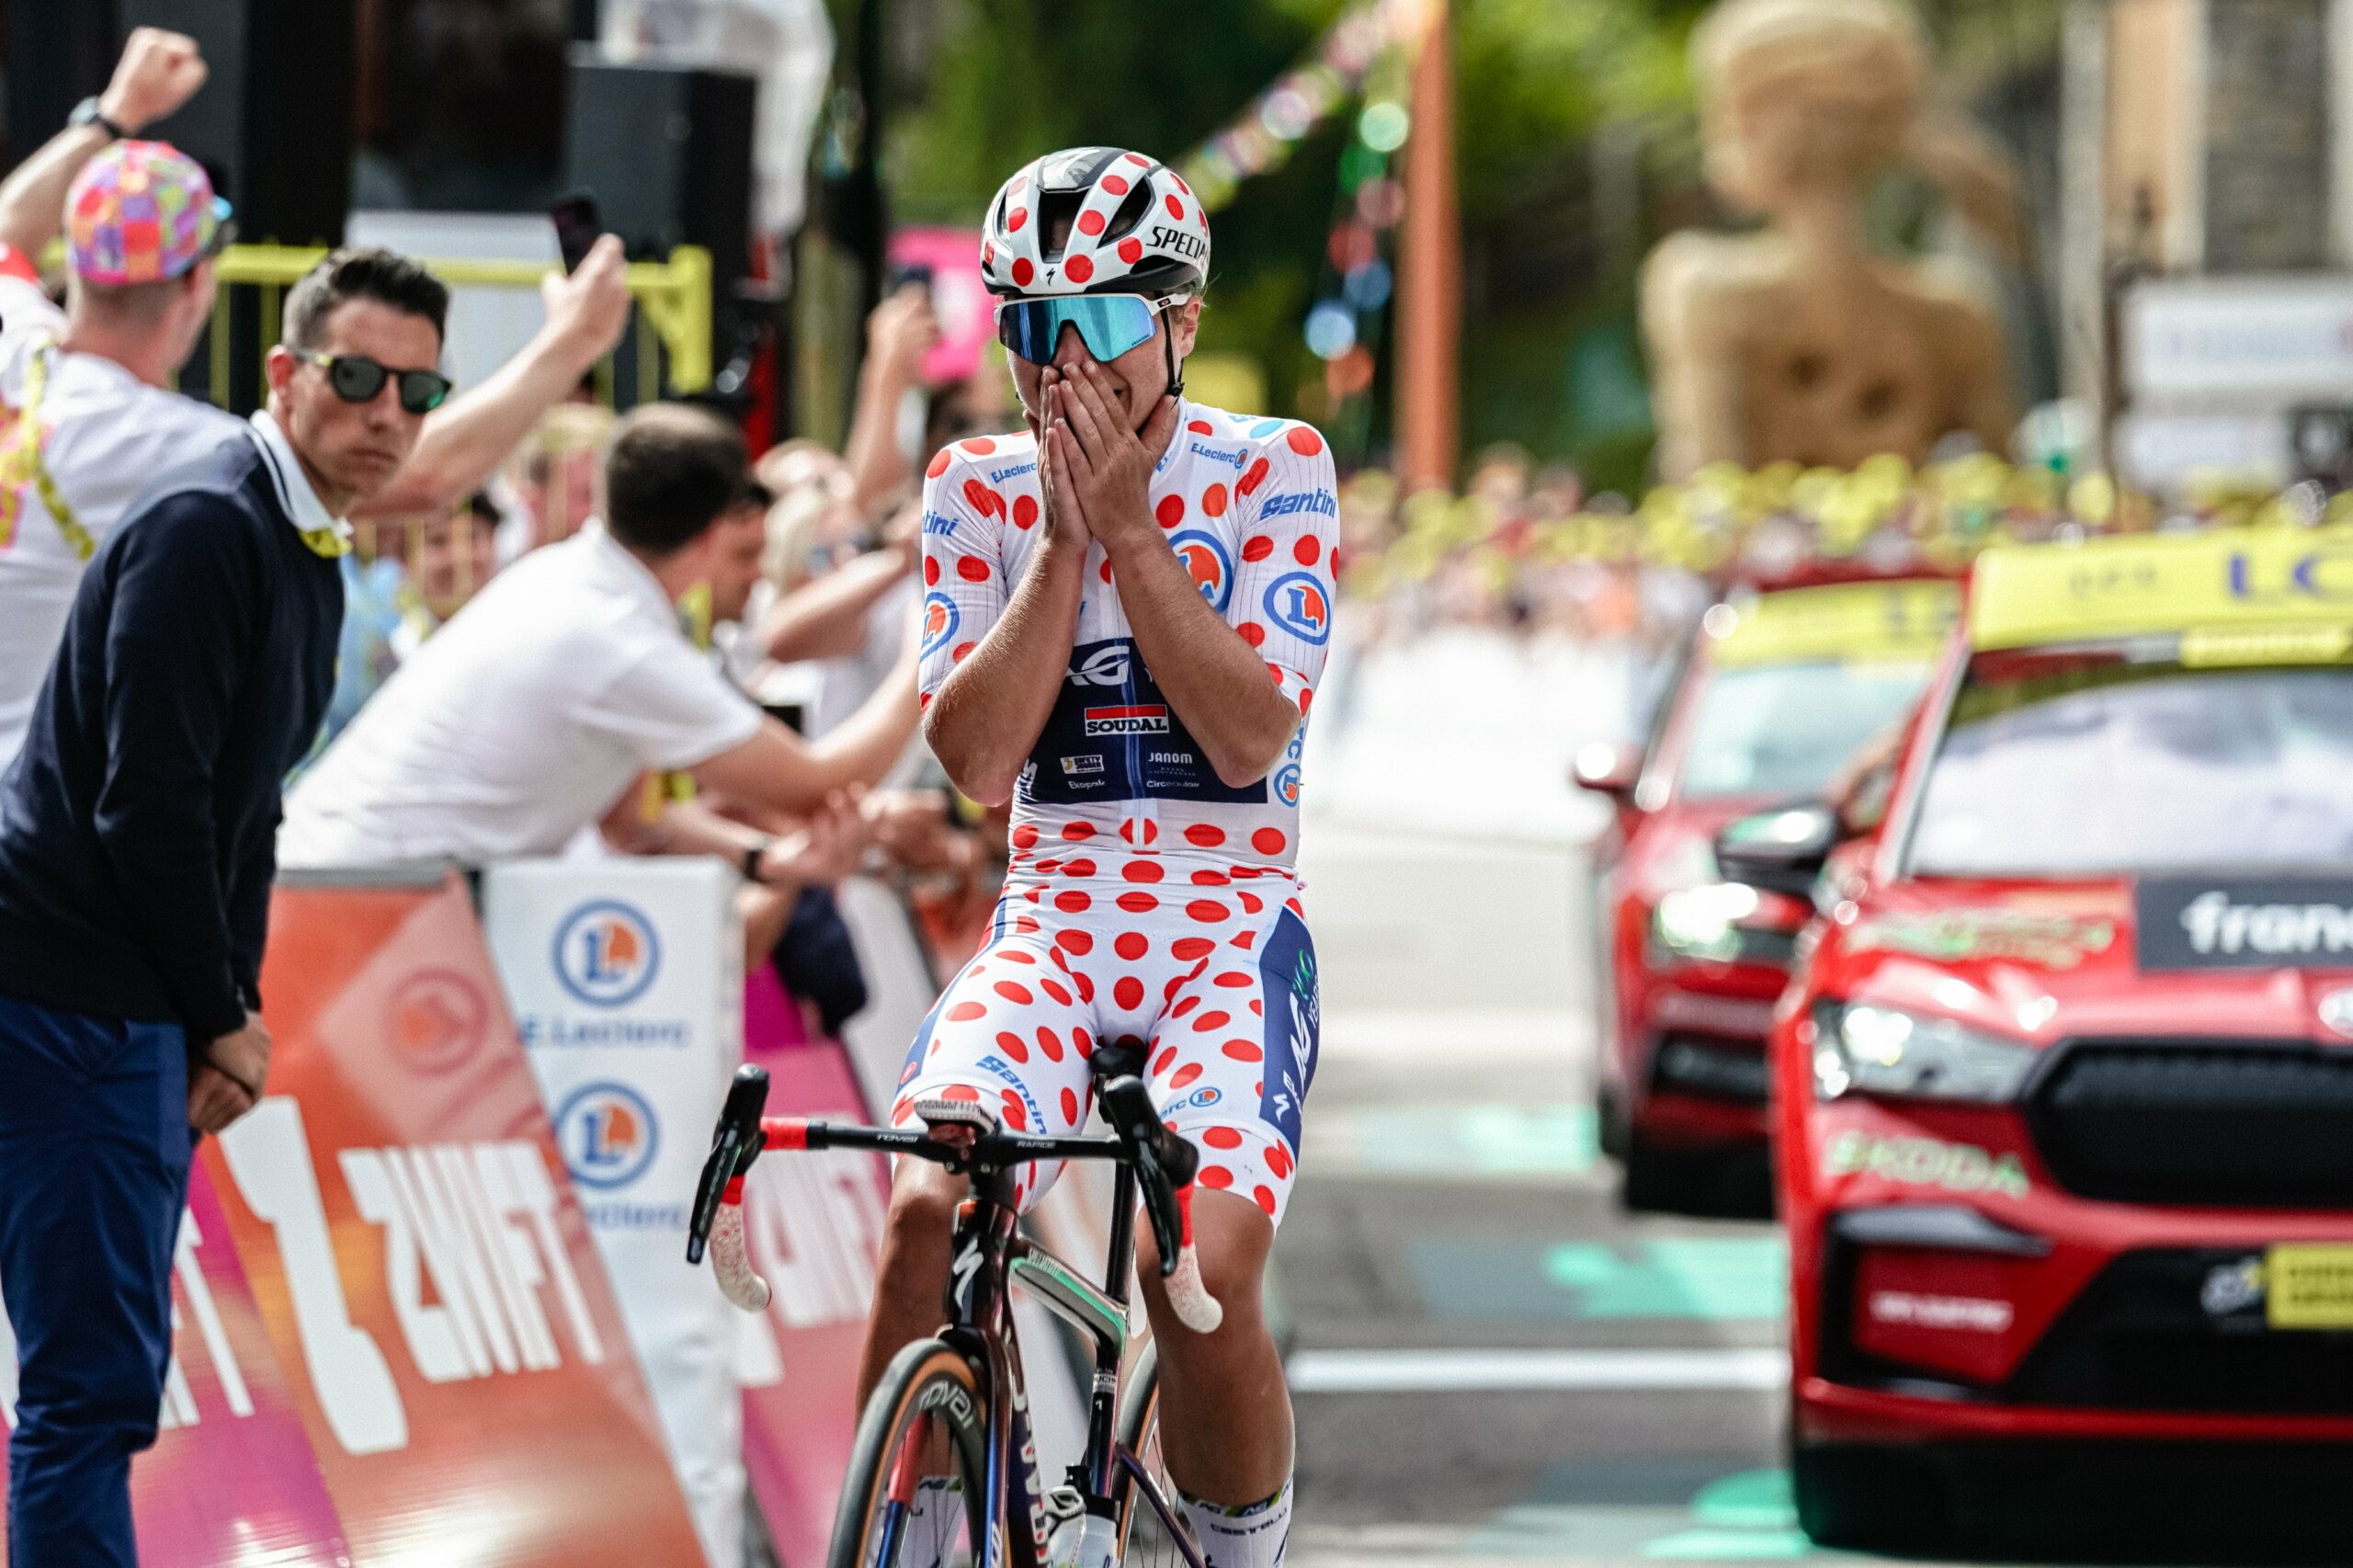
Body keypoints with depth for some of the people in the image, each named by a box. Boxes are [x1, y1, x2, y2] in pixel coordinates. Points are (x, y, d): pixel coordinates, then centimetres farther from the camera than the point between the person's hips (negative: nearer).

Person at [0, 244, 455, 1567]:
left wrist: (230, 1014, 12)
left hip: (141, 1013, 10)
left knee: (110, 1381, 13)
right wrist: (224, 1014, -11)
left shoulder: (309, 557, 17)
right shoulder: (206, 531, -15)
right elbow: (146, 802, -20)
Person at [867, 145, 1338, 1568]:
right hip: (1054, 925, 2)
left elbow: (1251, 737, -11)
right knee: (927, 1211, -28)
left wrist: (1126, 525, -14)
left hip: (1233, 926, -2)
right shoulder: (981, 489, 6)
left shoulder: (1273, 470, 1)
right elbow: (974, 760, -5)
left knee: (1202, 1263, -27)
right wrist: (1062, 541, -10)